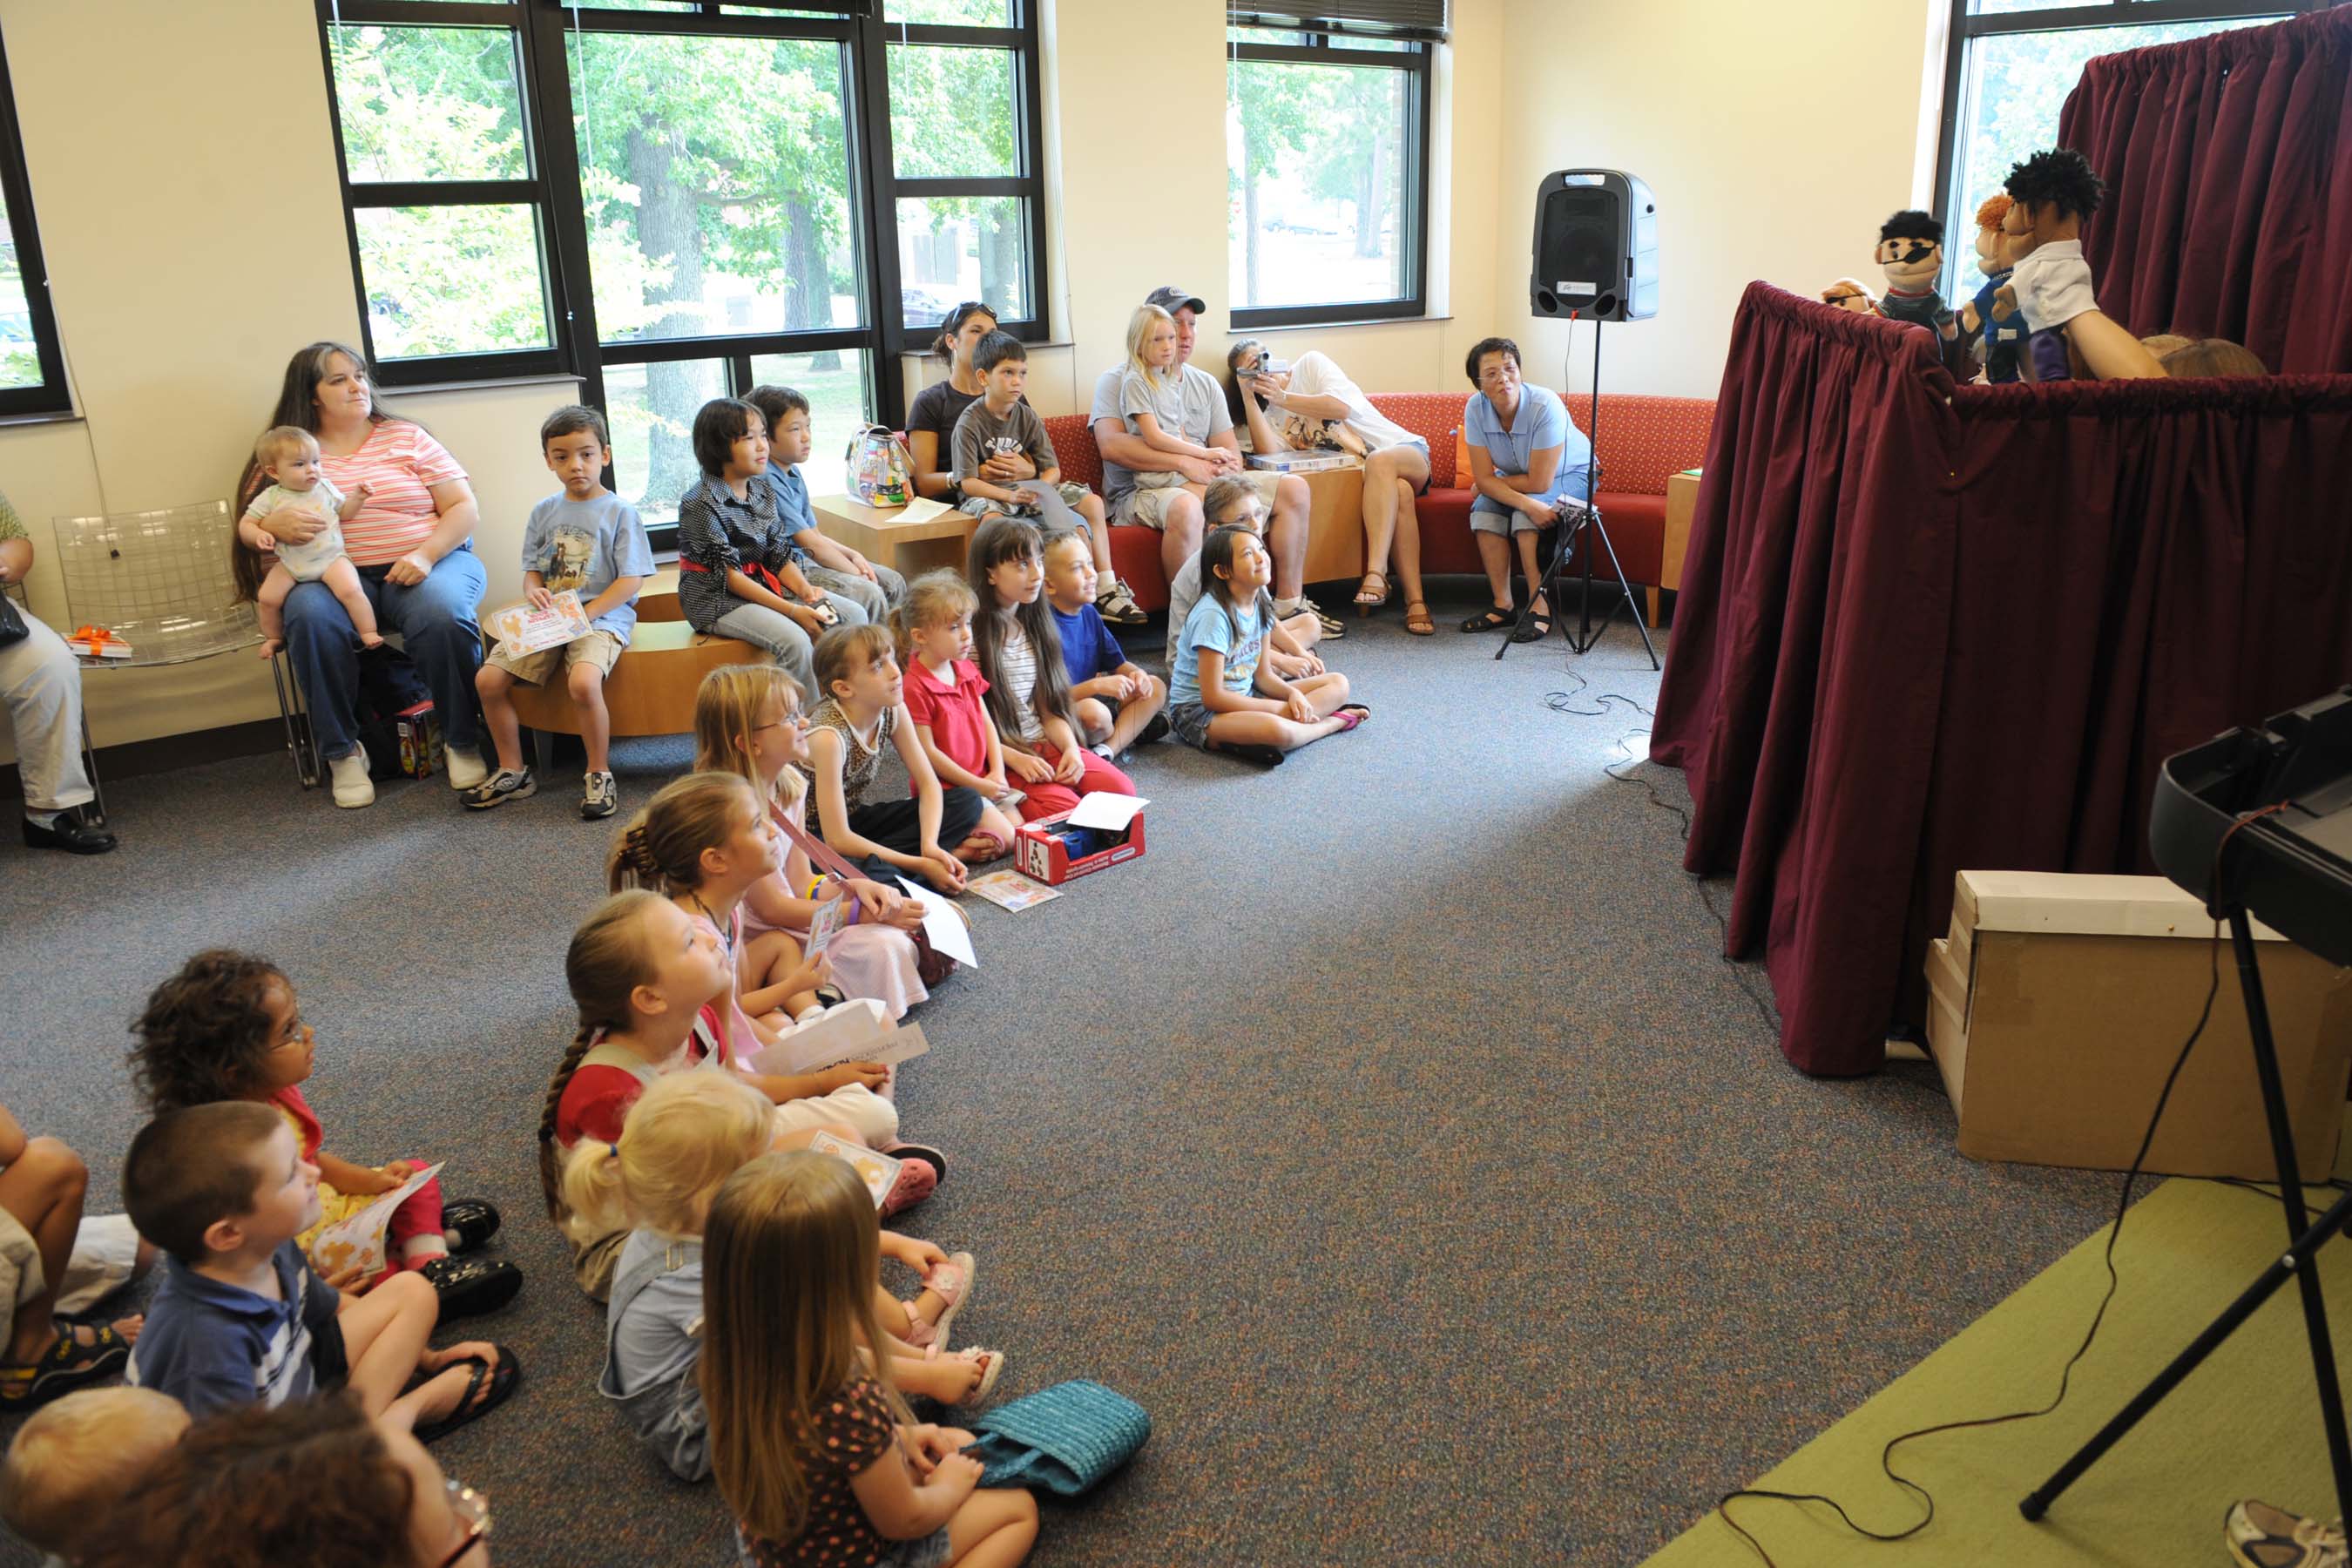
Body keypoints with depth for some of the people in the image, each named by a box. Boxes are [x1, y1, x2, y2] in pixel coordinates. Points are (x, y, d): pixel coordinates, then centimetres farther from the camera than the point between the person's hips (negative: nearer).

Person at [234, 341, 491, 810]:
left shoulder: (406, 436, 12)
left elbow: (465, 509, 5)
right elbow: (246, 526, 10)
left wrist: (425, 555, -12)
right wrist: (274, 525, -16)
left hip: (427, 561, -1)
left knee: (442, 615, -34)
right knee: (310, 618, -33)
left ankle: (463, 742, -14)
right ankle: (342, 752, -17)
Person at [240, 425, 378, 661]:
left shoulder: (325, 487, 3)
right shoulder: (270, 498, -2)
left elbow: (344, 513, 14)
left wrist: (357, 498, -4)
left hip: (331, 558, -1)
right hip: (291, 564, 1)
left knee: (350, 589, -26)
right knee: (267, 597, -9)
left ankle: (369, 633, -17)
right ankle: (273, 637, 16)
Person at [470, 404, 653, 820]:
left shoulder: (620, 512, -3)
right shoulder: (544, 512, 12)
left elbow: (632, 581, -8)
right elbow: (532, 571, 17)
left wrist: (586, 613, -19)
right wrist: (534, 592, -8)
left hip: (602, 618, -6)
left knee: (583, 682, -34)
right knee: (488, 679, -8)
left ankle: (599, 774, -15)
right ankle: (512, 772, 9)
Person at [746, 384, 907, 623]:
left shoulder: (793, 473, 13)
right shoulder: (767, 481, -19)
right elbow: (810, 543, -19)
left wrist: (853, 556, 0)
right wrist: (856, 573, -13)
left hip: (804, 560, 10)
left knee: (893, 583, 5)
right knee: (868, 594, -24)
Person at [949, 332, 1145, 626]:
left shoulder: (1027, 417, 5)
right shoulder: (970, 422, -12)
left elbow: (1053, 469, 2)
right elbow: (968, 482, -18)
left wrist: (1039, 488, -22)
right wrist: (1009, 494, -33)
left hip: (1030, 489, 6)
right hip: (988, 494, -5)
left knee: (1092, 502, -7)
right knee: (991, 516, -41)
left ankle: (1106, 590, -7)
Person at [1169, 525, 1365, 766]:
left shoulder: (1258, 602, 2)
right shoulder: (1213, 615, -22)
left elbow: (1263, 675, 9)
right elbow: (1213, 697, -22)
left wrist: (1293, 694, -13)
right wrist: (1282, 708, -17)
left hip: (1242, 697, 9)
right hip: (1198, 710, -9)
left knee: (1338, 684, 3)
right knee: (1277, 730, -37)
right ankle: (1332, 722, -8)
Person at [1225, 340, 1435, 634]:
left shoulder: (1310, 364, 6)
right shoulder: (1269, 416, 13)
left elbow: (1342, 406, -11)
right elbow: (1268, 450, -11)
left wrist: (1282, 397, -7)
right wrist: (1246, 394, -8)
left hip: (1405, 448, -2)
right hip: (1362, 474, 2)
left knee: (1379, 461, -37)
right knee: (1399, 491, -33)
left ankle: (1376, 574, -45)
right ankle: (1415, 600, -39)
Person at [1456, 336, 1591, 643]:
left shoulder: (1545, 406, -34)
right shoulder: (1476, 408, -20)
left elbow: (1539, 483, -31)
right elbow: (1484, 478, -21)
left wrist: (1493, 483, -16)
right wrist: (1526, 503, -37)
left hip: (1569, 475, -4)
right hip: (1518, 477, 5)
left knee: (1524, 517, -31)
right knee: (1483, 510, -23)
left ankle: (1539, 607, -22)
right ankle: (1503, 605, -14)